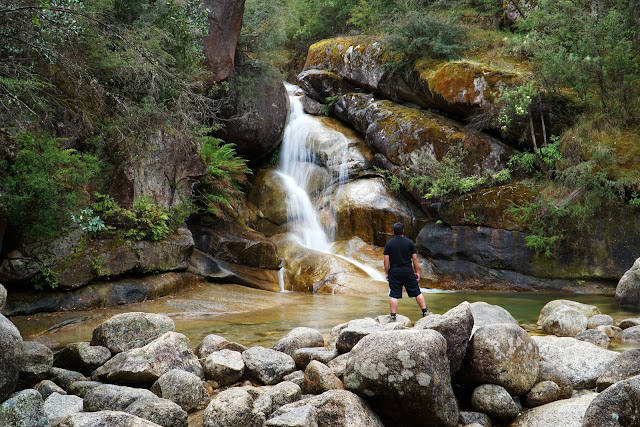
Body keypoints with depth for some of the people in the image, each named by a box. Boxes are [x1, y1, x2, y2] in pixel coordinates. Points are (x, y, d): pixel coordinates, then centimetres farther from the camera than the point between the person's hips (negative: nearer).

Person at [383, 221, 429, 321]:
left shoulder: (389, 244, -2)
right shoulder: (409, 242, -1)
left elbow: (386, 260, -3)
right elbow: (414, 258, 0)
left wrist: (386, 273, 6)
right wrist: (417, 272, 8)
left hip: (394, 272, 0)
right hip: (408, 272, 1)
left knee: (394, 295, 1)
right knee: (417, 292, 10)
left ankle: (393, 316, -1)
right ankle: (425, 311, 15)